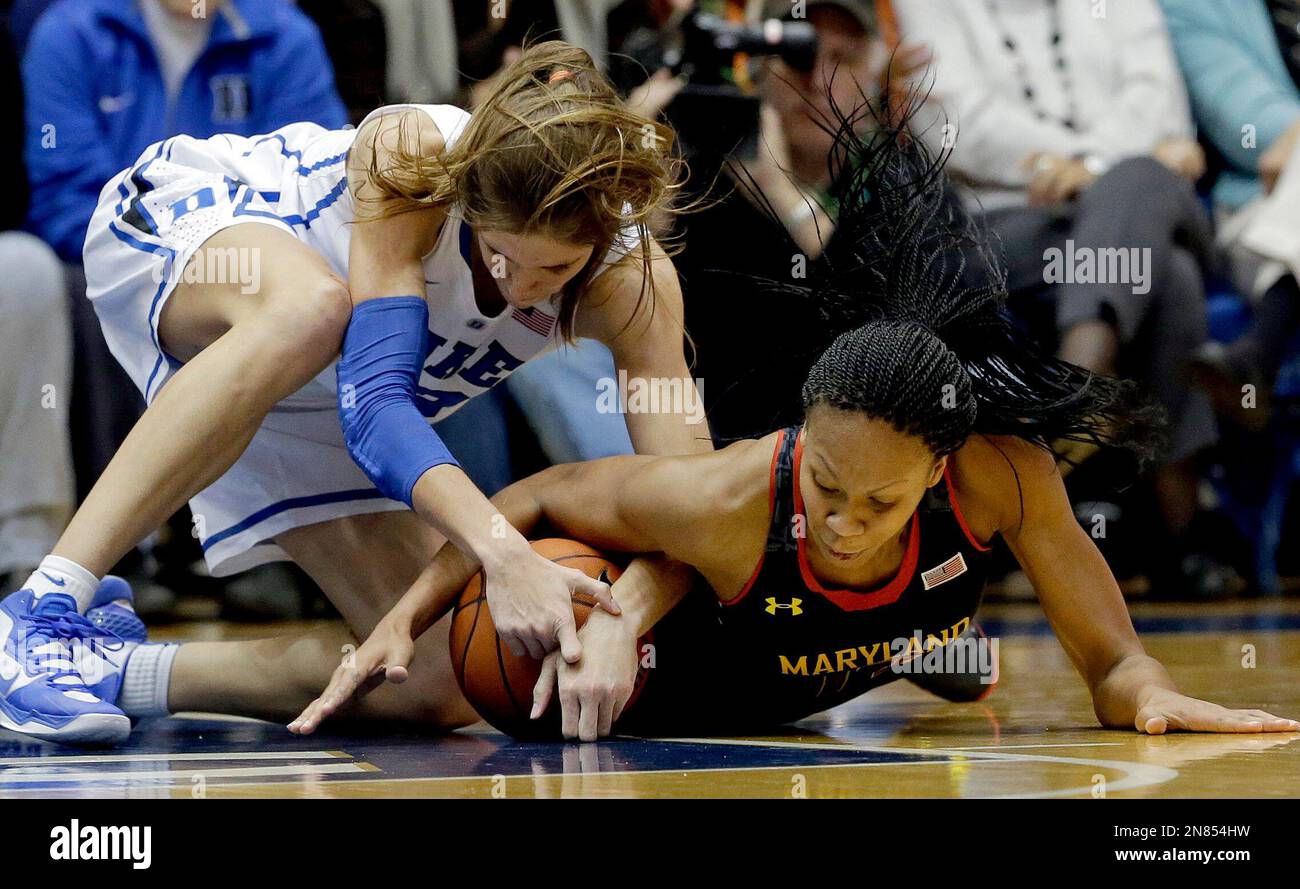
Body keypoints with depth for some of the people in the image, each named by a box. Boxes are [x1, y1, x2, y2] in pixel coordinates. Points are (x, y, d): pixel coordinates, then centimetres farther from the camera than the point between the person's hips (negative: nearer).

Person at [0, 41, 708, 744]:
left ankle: (117, 672, 2)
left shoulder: (631, 279, -25)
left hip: (302, 404, 5)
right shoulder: (410, 154, -36)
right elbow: (374, 399, -43)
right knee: (311, 307, -43)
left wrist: (622, 620, -51)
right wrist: (501, 550, -58)